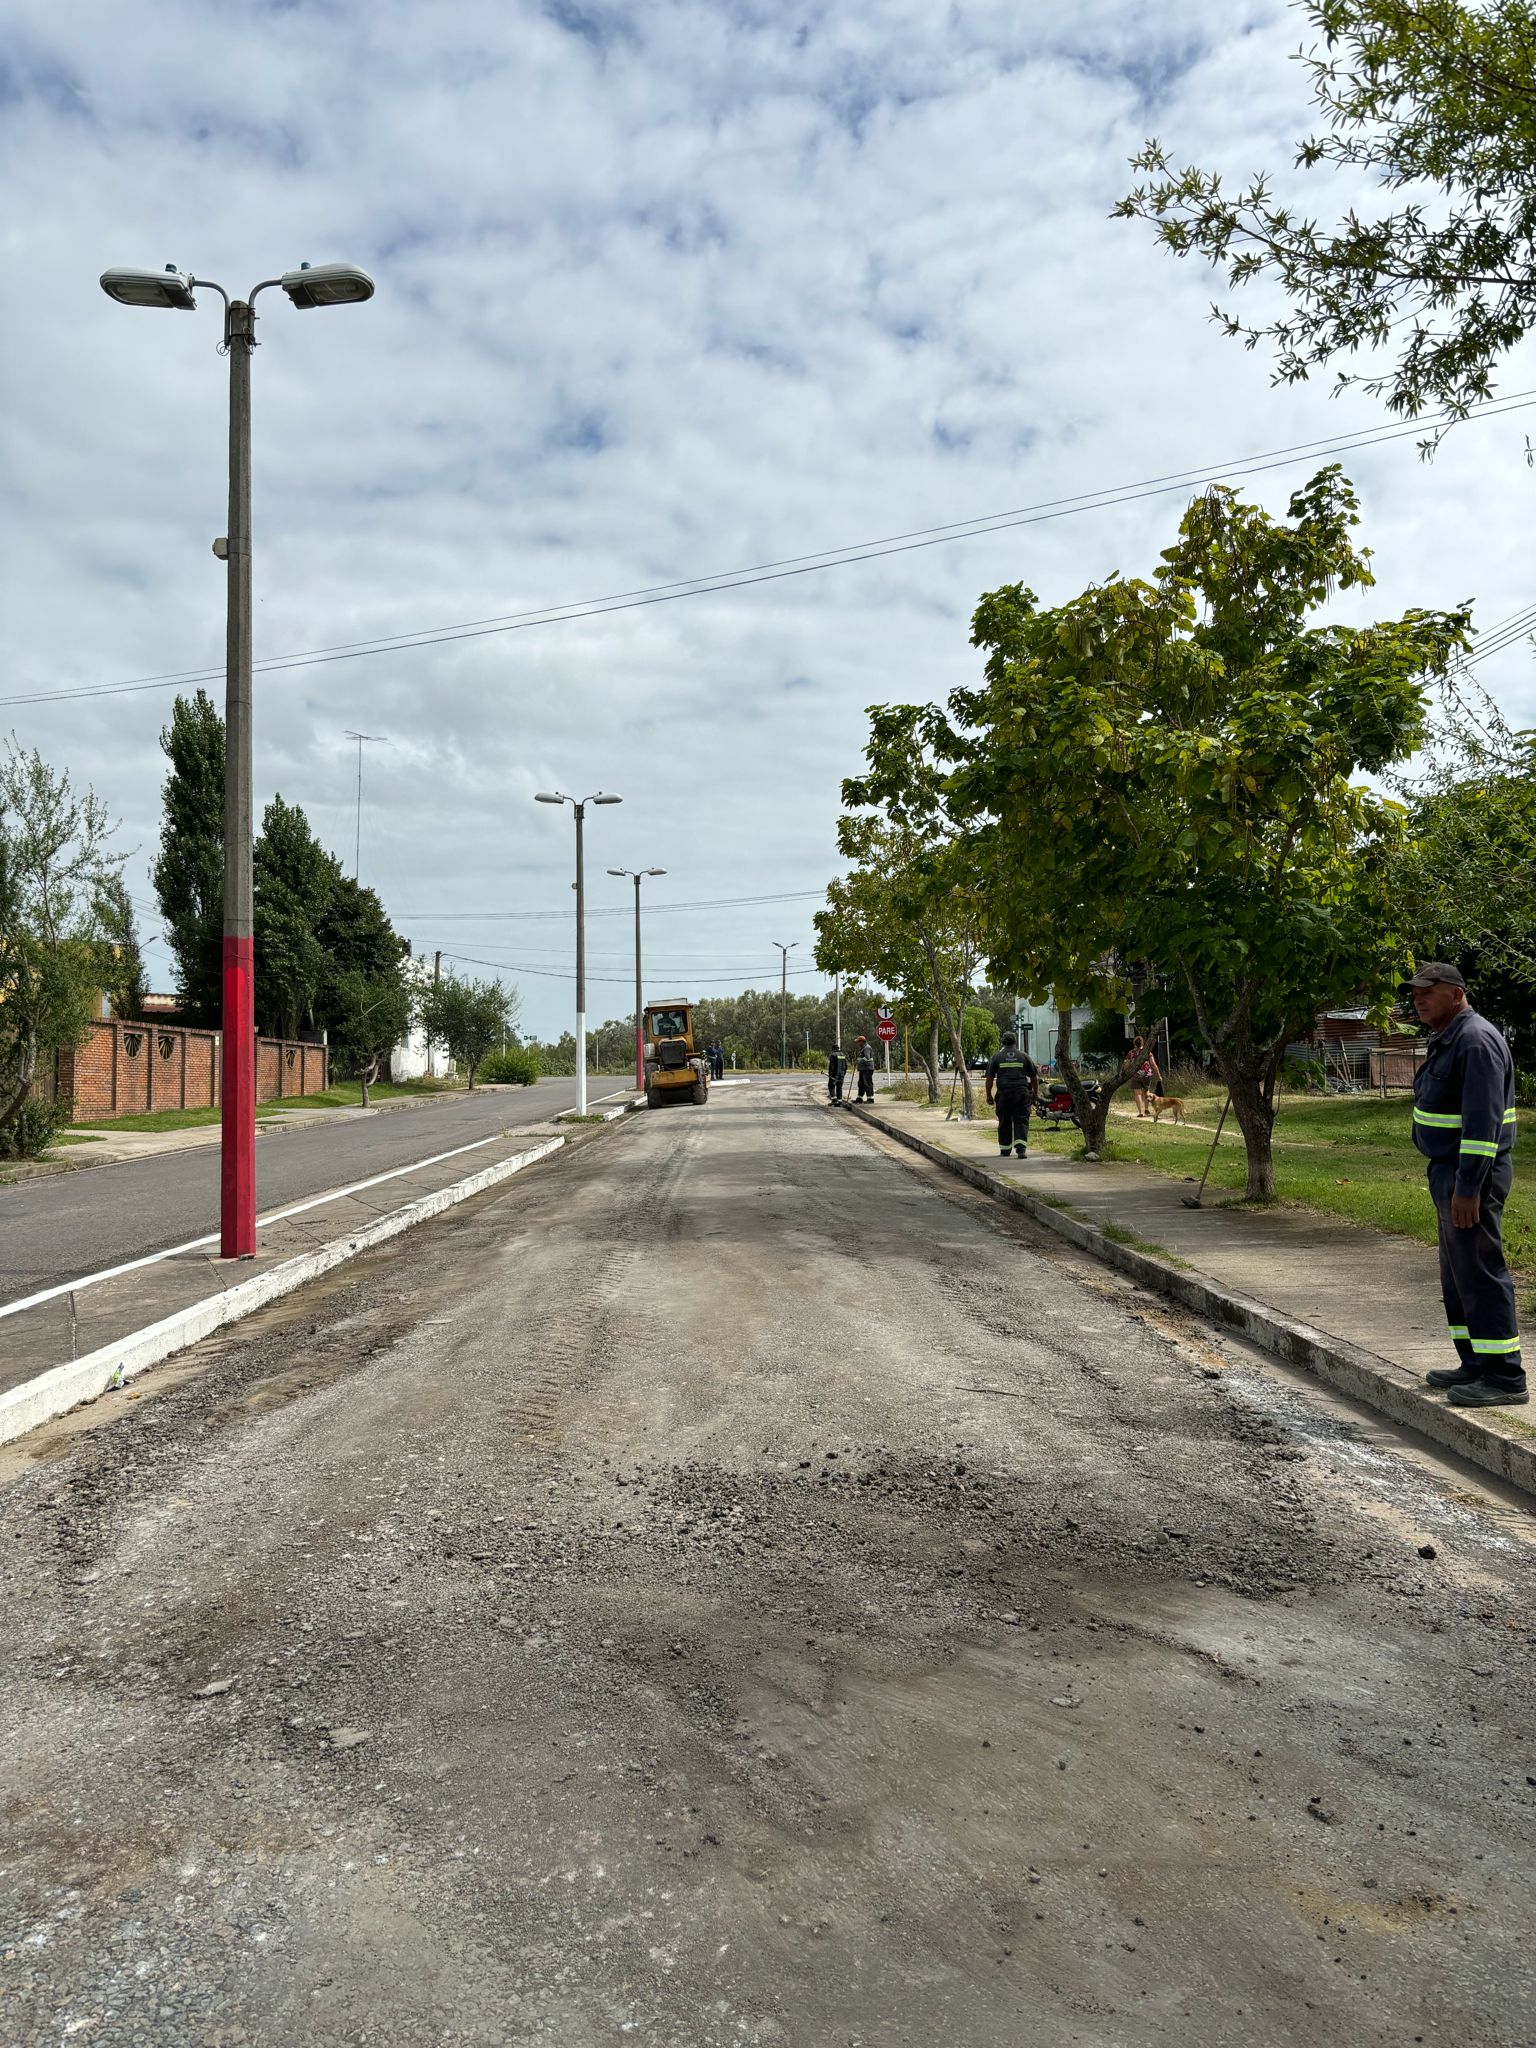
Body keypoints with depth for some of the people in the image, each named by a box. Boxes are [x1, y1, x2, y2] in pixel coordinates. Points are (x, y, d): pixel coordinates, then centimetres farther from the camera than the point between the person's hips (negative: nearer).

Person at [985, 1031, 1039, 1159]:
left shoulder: (996, 1056, 8)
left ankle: (1005, 1149, 18)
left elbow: (989, 1078, 5)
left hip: (1004, 1093, 0)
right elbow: (1034, 1077, 13)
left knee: (1004, 1122, 10)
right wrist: (1035, 1093, 24)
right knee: (1021, 1120, -2)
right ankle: (1021, 1148, -19)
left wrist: (988, 1095, 13)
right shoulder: (1024, 1056, 11)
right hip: (1022, 1093, 0)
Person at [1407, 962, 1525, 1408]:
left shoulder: (1476, 1041, -18)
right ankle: (1476, 1364, 25)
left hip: (1472, 1175, -11)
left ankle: (1504, 1379, -2)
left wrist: (1467, 1187, -26)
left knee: (1480, 1272, -7)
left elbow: (1482, 1121, -24)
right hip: (1450, 1171, 11)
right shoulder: (1446, 1041, 16)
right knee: (1457, 1273, 16)